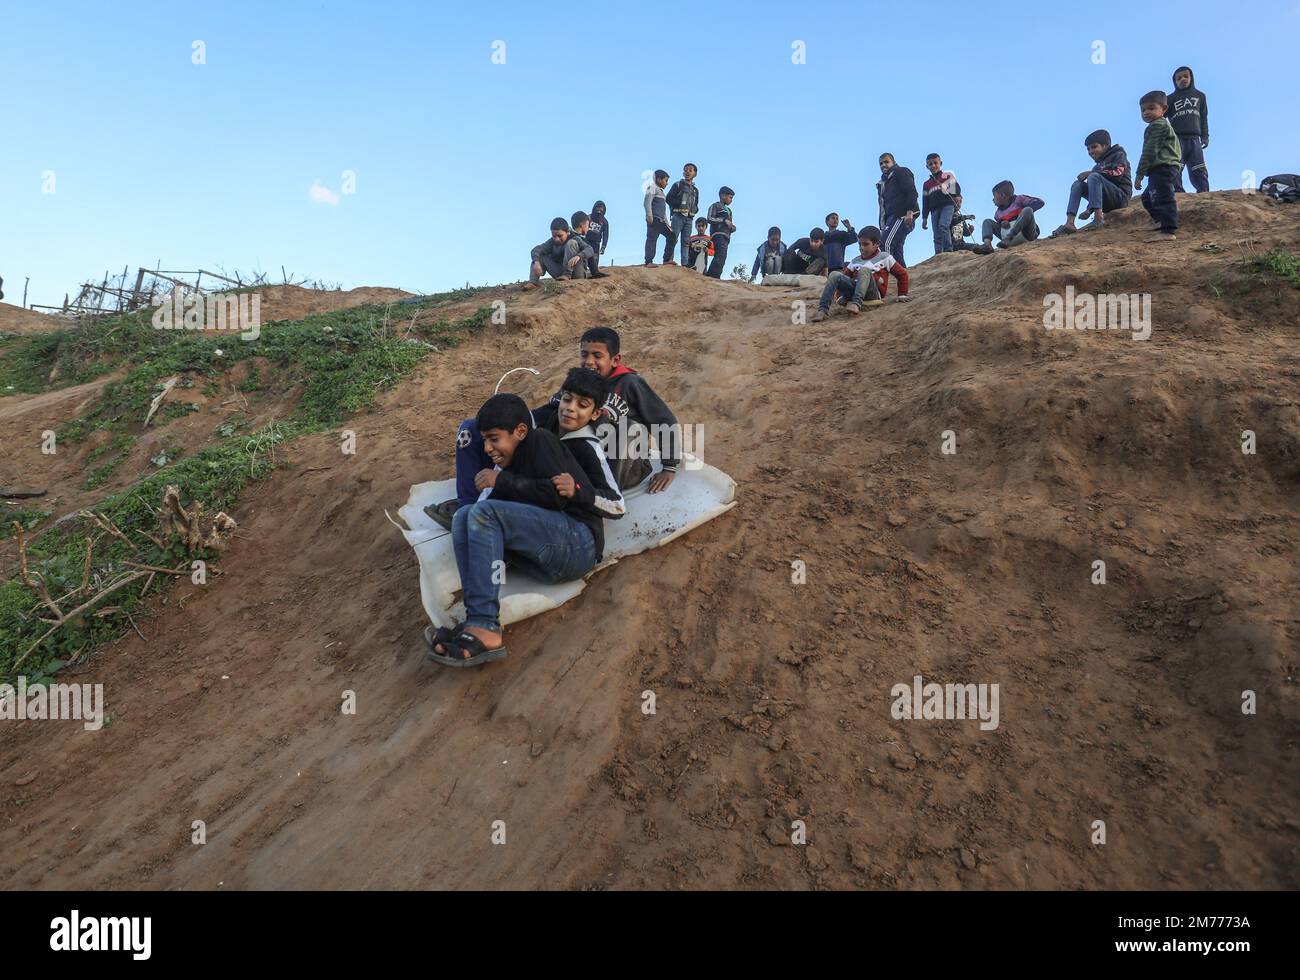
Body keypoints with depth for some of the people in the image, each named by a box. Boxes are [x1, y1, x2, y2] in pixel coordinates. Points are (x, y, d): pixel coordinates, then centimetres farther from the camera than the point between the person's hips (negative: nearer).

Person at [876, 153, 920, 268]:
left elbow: (911, 191, -9)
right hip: (891, 217, 9)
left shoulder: (900, 172, 7)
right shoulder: (883, 182, 31)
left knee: (887, 245, -25)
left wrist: (910, 211, -22)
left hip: (902, 215, -9)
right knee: (896, 251, 1)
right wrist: (883, 226, 18)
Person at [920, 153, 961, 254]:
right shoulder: (926, 184, 23)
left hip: (948, 204, -4)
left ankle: (948, 250, -32)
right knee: (937, 236, -3)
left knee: (943, 225, -28)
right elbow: (925, 202, 20)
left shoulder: (948, 175, 12)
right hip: (935, 209, 4)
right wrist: (924, 218, 12)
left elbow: (957, 190, 5)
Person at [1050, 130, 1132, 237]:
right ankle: (1069, 223, -26)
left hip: (1121, 197, -6)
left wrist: (1090, 172, -13)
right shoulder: (1098, 165, 24)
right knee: (1077, 184, -5)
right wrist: (1089, 209, 0)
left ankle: (1099, 220, -39)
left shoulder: (1118, 155, 6)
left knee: (1094, 177, -26)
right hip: (1106, 203, 6)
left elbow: (1117, 173, -15)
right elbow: (1094, 190, 17)